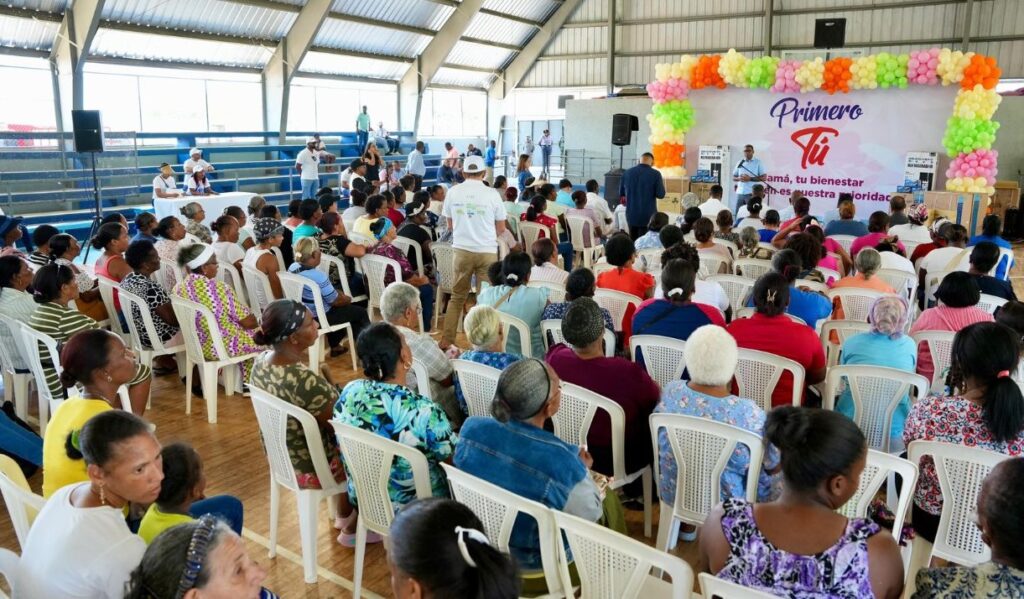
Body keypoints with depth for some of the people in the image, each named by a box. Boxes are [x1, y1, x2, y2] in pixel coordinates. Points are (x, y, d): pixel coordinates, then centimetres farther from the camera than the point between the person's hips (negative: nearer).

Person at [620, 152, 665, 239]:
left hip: (631, 214, 3)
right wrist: (662, 185, 11)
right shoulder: (655, 174, -9)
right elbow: (661, 195, -8)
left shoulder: (627, 173, 1)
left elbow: (621, 193, 11)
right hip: (648, 215, -3)